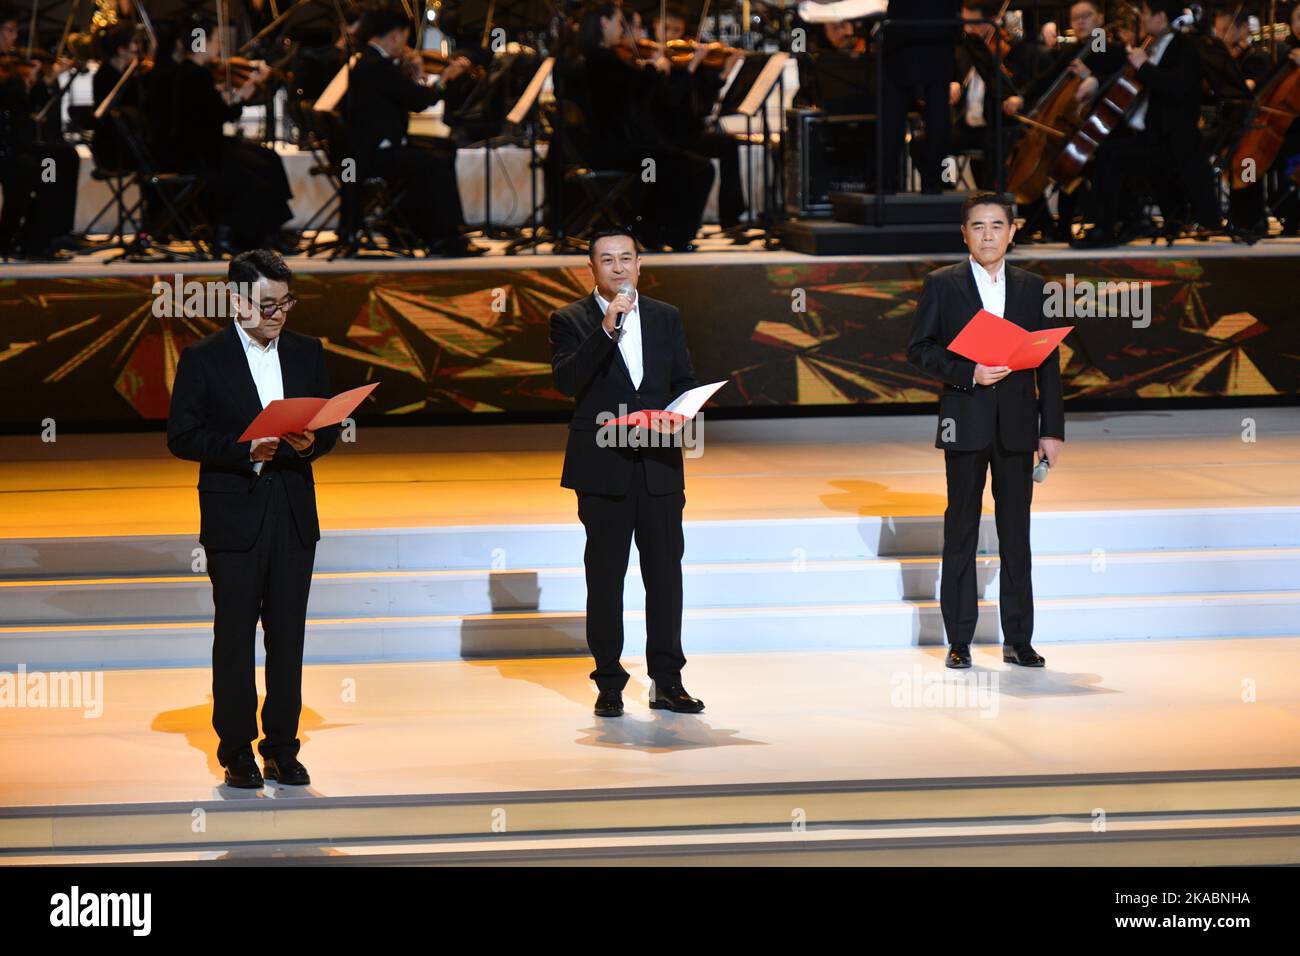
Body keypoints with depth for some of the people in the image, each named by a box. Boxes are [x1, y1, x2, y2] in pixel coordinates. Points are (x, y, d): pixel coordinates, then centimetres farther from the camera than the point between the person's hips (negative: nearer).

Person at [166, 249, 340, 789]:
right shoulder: (203, 359, -3)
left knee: (288, 635, 6)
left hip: (294, 517, 4)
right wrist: (245, 449, -18)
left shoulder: (307, 352, 9)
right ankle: (237, 753, 8)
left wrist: (310, 442, -11)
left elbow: (330, 427, 12)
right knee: (235, 637, 1)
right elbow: (181, 437, -7)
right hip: (234, 517, -3)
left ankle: (282, 749, 13)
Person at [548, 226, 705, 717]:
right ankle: (609, 685, 7)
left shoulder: (666, 318, 12)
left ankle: (667, 683, 9)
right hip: (603, 468, -3)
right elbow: (566, 381, -14)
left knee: (666, 573, 3)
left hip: (660, 466, 3)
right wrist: (606, 328, -21)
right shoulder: (571, 321, 1)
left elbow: (685, 382, 14)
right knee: (605, 576, 2)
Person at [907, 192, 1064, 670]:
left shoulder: (1031, 287, 9)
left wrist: (1052, 429, 3)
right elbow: (919, 348, -2)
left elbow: (1048, 361, 8)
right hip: (965, 424, -2)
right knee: (961, 533, 3)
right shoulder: (941, 285, 2)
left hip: (1017, 425, 2)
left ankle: (1018, 639, 11)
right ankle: (959, 641, 8)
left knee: (1016, 533, 5)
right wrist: (968, 373, -17)